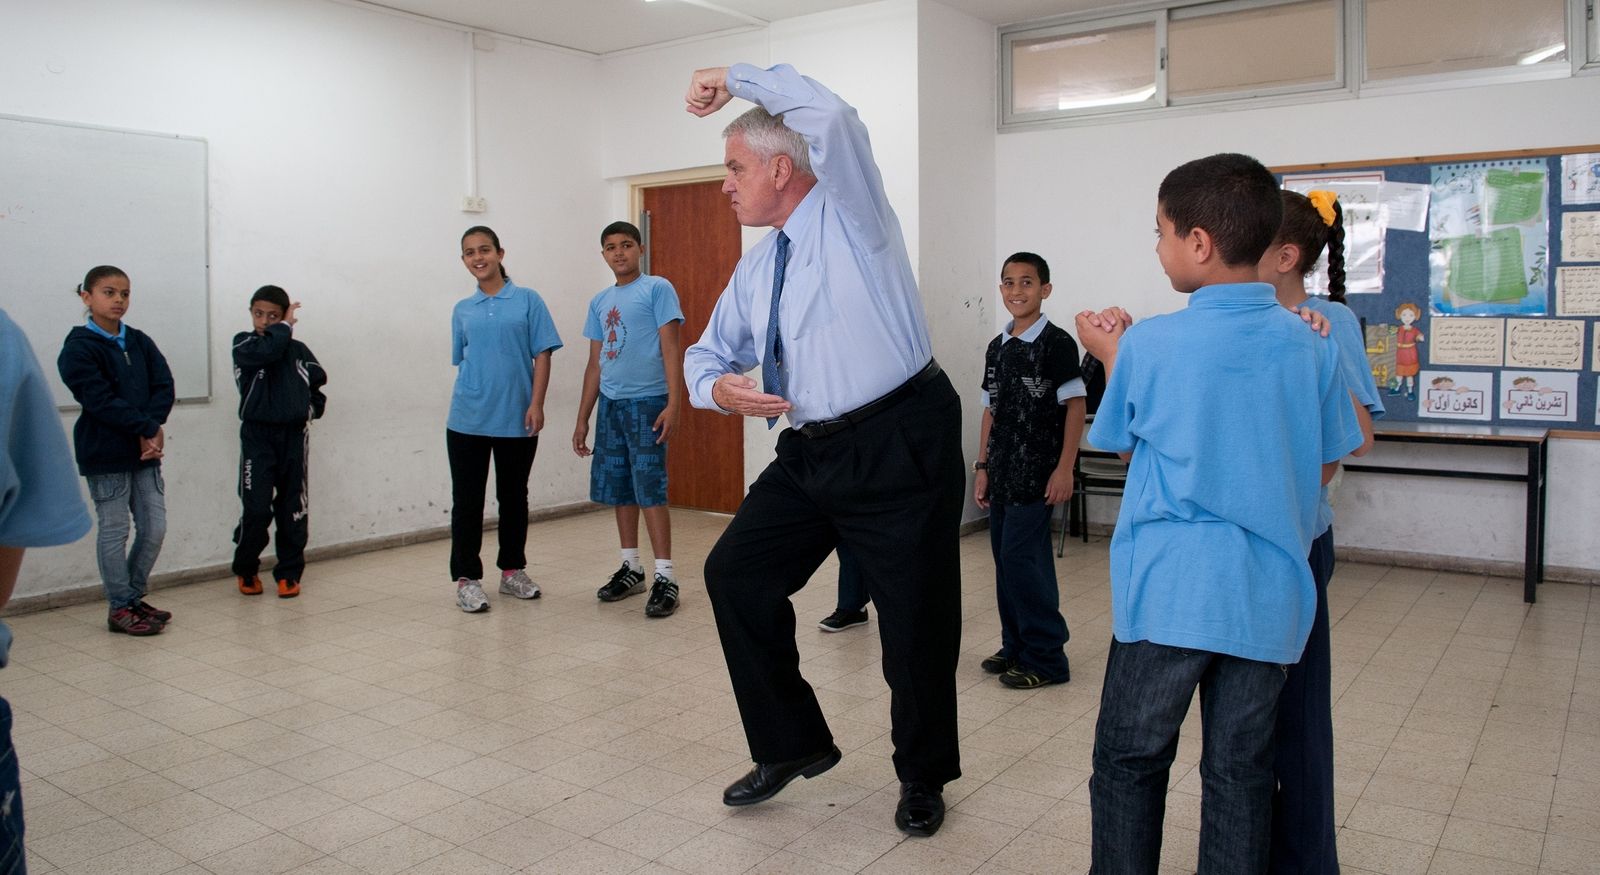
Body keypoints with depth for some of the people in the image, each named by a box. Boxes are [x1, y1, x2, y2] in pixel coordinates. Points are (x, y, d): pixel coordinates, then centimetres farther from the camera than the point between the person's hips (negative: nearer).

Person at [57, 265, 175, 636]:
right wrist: (148, 427, -18)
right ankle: (120, 607, 14)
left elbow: (164, 387, 1)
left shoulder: (140, 343, 10)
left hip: (145, 450, 6)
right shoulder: (79, 347, -8)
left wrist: (151, 431, -14)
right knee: (115, 531, 2)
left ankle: (134, 596, 25)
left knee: (154, 527, 7)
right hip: (105, 454, -6)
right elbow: (100, 400, -17)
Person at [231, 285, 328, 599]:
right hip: (257, 434, -3)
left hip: (294, 434, 3)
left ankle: (289, 573, 16)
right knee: (257, 508, -6)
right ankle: (245, 570, 15)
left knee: (293, 508, 6)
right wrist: (285, 327, -6)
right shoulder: (244, 344, 1)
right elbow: (266, 351, -20)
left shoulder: (297, 349, 10)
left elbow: (318, 377, 10)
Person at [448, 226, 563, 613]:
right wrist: (472, 396, 8)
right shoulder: (462, 310, 9)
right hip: (468, 420, 2)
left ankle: (513, 570, 25)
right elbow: (461, 361, 15)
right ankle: (467, 578, 11)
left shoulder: (528, 301, 1)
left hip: (517, 420, -1)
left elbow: (542, 355, -3)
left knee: (514, 497, 11)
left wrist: (536, 405, -11)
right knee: (467, 500, 2)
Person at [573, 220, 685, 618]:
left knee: (650, 489, -8)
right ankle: (631, 567, 24)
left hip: (647, 402, -6)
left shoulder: (657, 289, -2)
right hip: (610, 404, 6)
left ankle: (665, 576, -3)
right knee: (618, 489, 11)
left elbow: (671, 348, -8)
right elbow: (595, 364, 18)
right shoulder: (600, 302, 15)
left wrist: (673, 404, -16)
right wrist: (582, 419, 16)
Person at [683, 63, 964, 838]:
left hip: (901, 446, -7)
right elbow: (708, 352, 22)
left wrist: (735, 78, -9)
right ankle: (791, 744, 21)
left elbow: (829, 114, -23)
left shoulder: (849, 213, -5)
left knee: (915, 619, 2)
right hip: (811, 450, 7)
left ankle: (922, 778, 28)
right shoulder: (756, 267, 14)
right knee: (734, 572, 3)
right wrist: (718, 385, -2)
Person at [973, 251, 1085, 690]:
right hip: (1002, 473, 7)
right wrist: (982, 466, 13)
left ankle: (1046, 658, 1)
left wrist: (1064, 468, -15)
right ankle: (1016, 647, 23)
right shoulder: (996, 348, 12)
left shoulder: (1057, 343, -8)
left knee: (1020, 557, -9)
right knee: (1006, 559, 11)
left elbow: (1075, 406, -10)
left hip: (1037, 473, -7)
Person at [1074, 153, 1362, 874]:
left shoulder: (1149, 346, -11)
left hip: (1168, 593, -3)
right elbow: (1325, 467, 10)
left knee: (1128, 764, 13)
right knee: (1239, 775, 15)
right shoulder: (1312, 348, -1)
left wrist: (1111, 355, 15)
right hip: (1269, 598, 4)